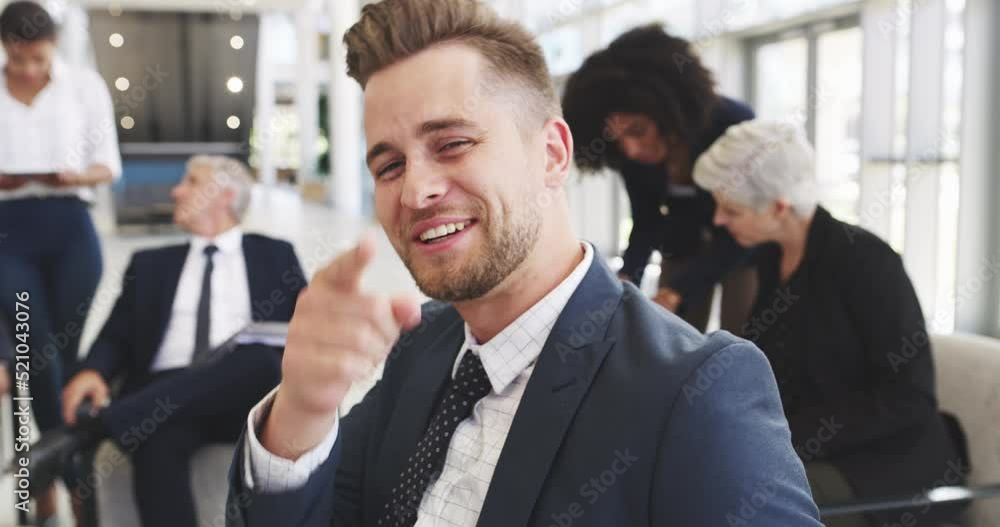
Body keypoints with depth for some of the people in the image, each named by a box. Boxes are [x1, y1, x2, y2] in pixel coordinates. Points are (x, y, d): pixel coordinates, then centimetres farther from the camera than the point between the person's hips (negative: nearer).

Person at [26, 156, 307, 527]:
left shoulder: (274, 255, 21)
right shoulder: (151, 264, 26)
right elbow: (116, 337, 17)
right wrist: (93, 371, -6)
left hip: (244, 395, 0)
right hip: (163, 392, 1)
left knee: (259, 358, -36)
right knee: (157, 440, -36)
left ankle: (96, 425, -34)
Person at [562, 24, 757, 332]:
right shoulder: (633, 156, -20)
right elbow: (646, 223, -9)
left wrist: (676, 291, -39)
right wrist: (627, 278, -30)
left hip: (743, 245, -3)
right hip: (684, 245, 3)